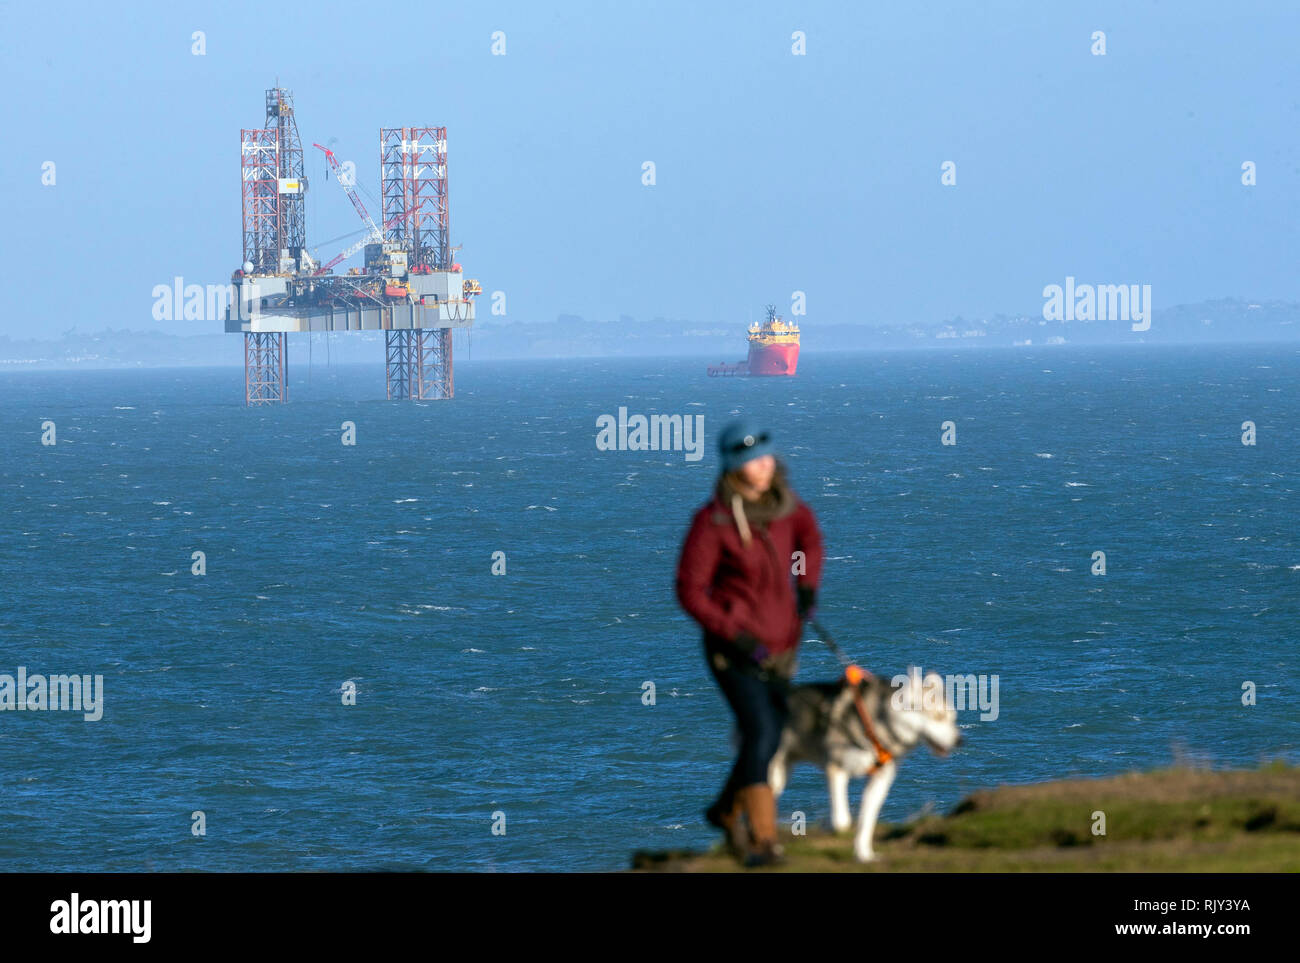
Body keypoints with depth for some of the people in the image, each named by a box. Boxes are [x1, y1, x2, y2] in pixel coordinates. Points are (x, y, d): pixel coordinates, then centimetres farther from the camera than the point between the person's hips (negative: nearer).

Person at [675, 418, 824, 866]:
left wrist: (809, 585, 4)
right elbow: (690, 591, -16)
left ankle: (726, 811, 39)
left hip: (779, 646, 6)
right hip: (733, 646, -6)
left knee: (772, 737, 13)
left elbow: (808, 532, 19)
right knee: (761, 731, -22)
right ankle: (761, 840, -23)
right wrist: (735, 636, -23)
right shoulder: (713, 521, -19)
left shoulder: (781, 502, -2)